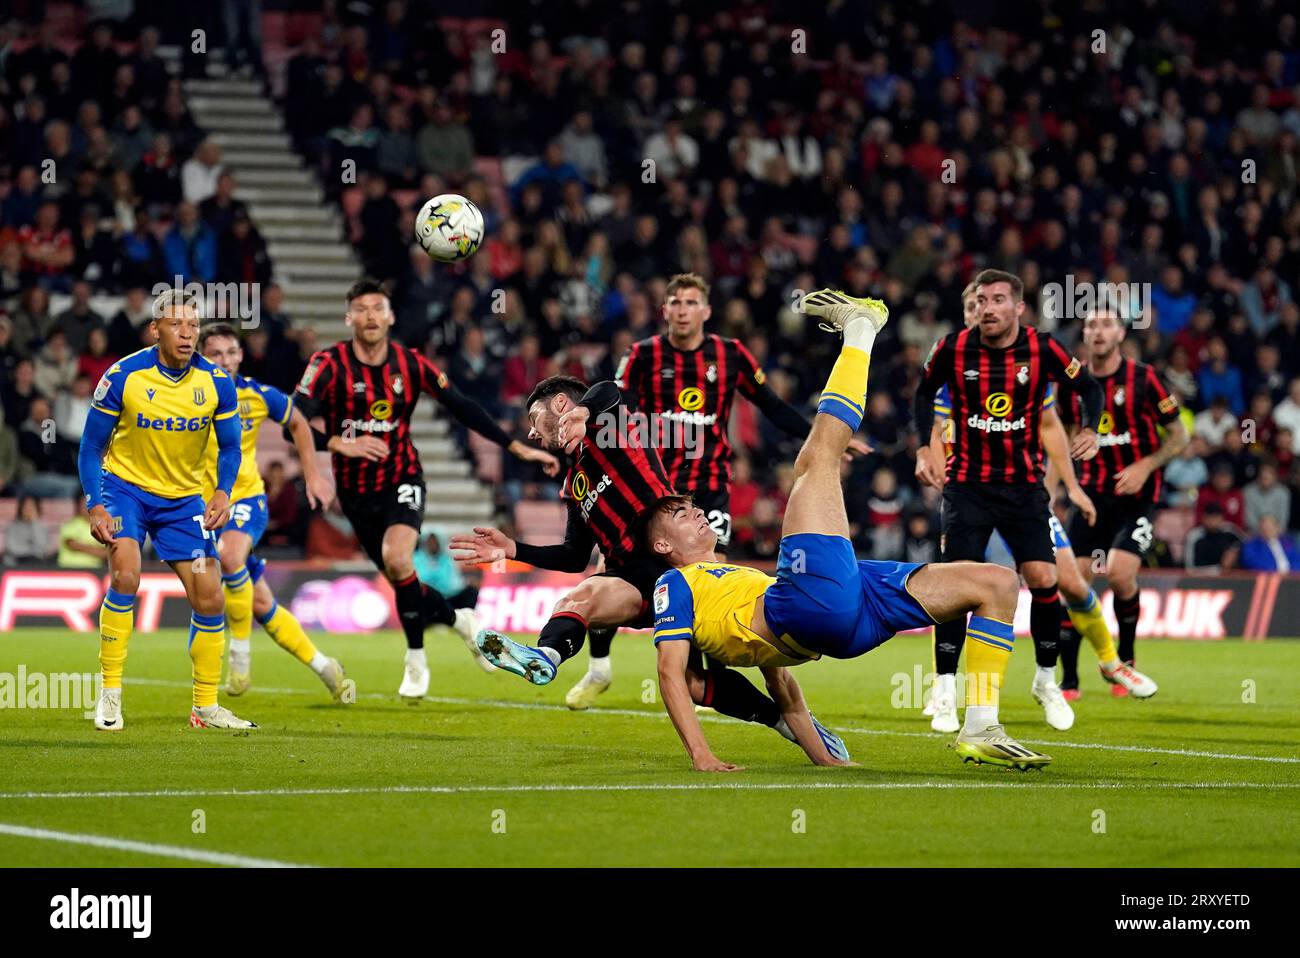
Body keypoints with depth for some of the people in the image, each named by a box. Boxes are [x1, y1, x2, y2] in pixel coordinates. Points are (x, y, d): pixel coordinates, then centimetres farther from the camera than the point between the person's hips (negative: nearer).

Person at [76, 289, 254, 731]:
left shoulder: (216, 382, -11)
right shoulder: (122, 377, -18)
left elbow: (229, 447, 2)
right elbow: (91, 447, -8)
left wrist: (223, 492, -17)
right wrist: (95, 507, -20)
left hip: (183, 497, 3)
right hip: (124, 484, -3)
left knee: (209, 598, -3)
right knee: (126, 574, -26)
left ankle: (206, 706, 13)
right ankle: (110, 692, -17)